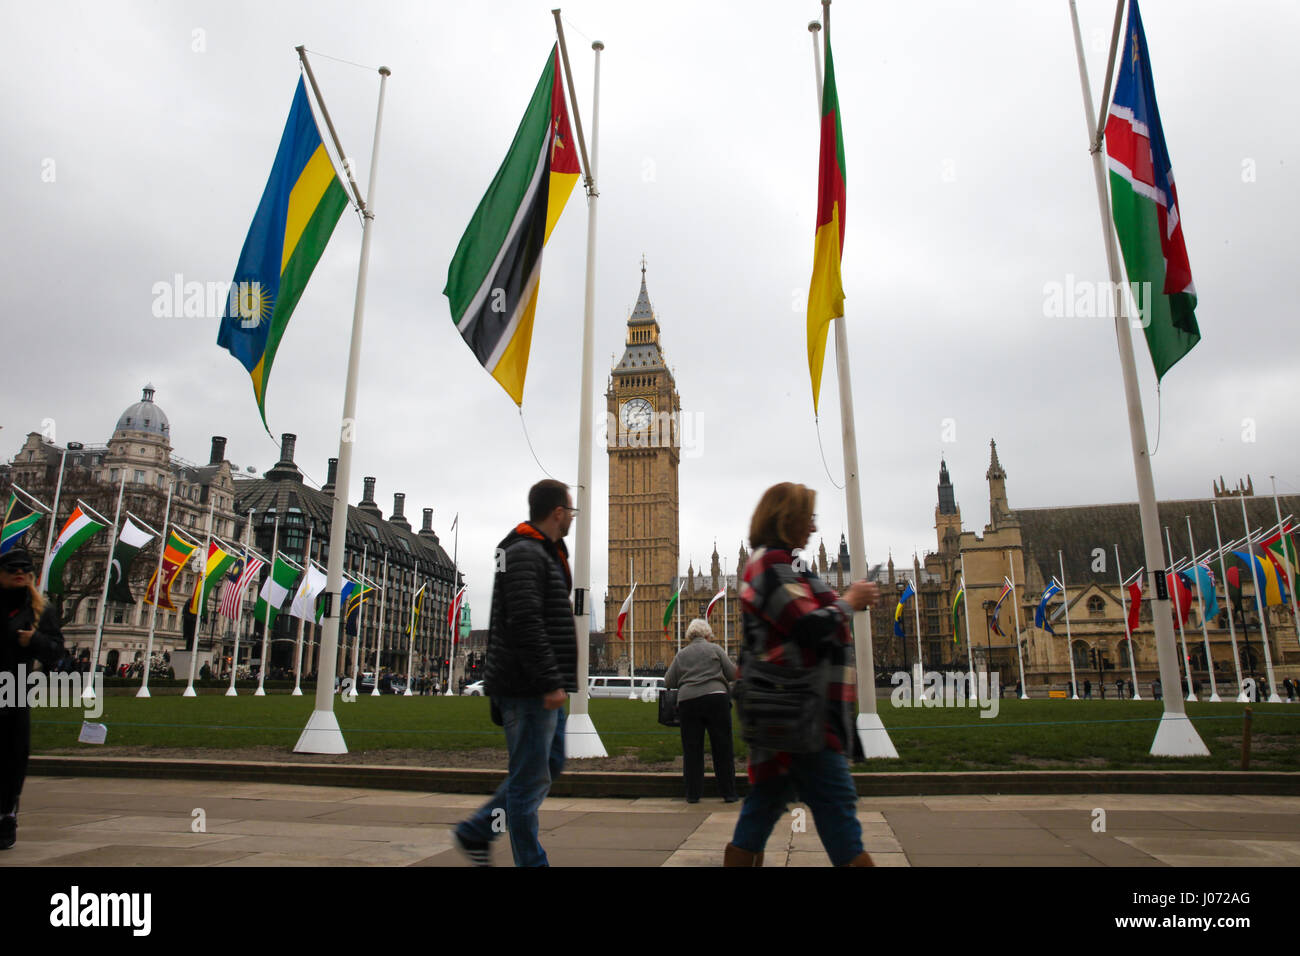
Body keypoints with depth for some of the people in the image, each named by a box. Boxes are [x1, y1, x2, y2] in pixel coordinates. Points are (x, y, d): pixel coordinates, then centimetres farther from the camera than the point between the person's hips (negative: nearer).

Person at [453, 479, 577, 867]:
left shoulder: (545, 554, 19)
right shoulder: (524, 554, -15)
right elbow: (525, 624, -24)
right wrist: (550, 682, -24)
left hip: (543, 689, 11)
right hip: (528, 689, -11)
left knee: (551, 764, 18)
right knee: (531, 778, -1)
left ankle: (476, 832, 25)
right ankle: (531, 860, 11)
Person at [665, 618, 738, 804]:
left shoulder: (681, 654, 12)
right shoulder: (714, 649, 6)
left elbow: (668, 682, 10)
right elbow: (733, 673, 4)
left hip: (688, 701, 2)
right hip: (715, 697, -2)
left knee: (691, 749, 9)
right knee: (722, 747, 6)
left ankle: (693, 794, 11)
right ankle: (729, 792, 11)